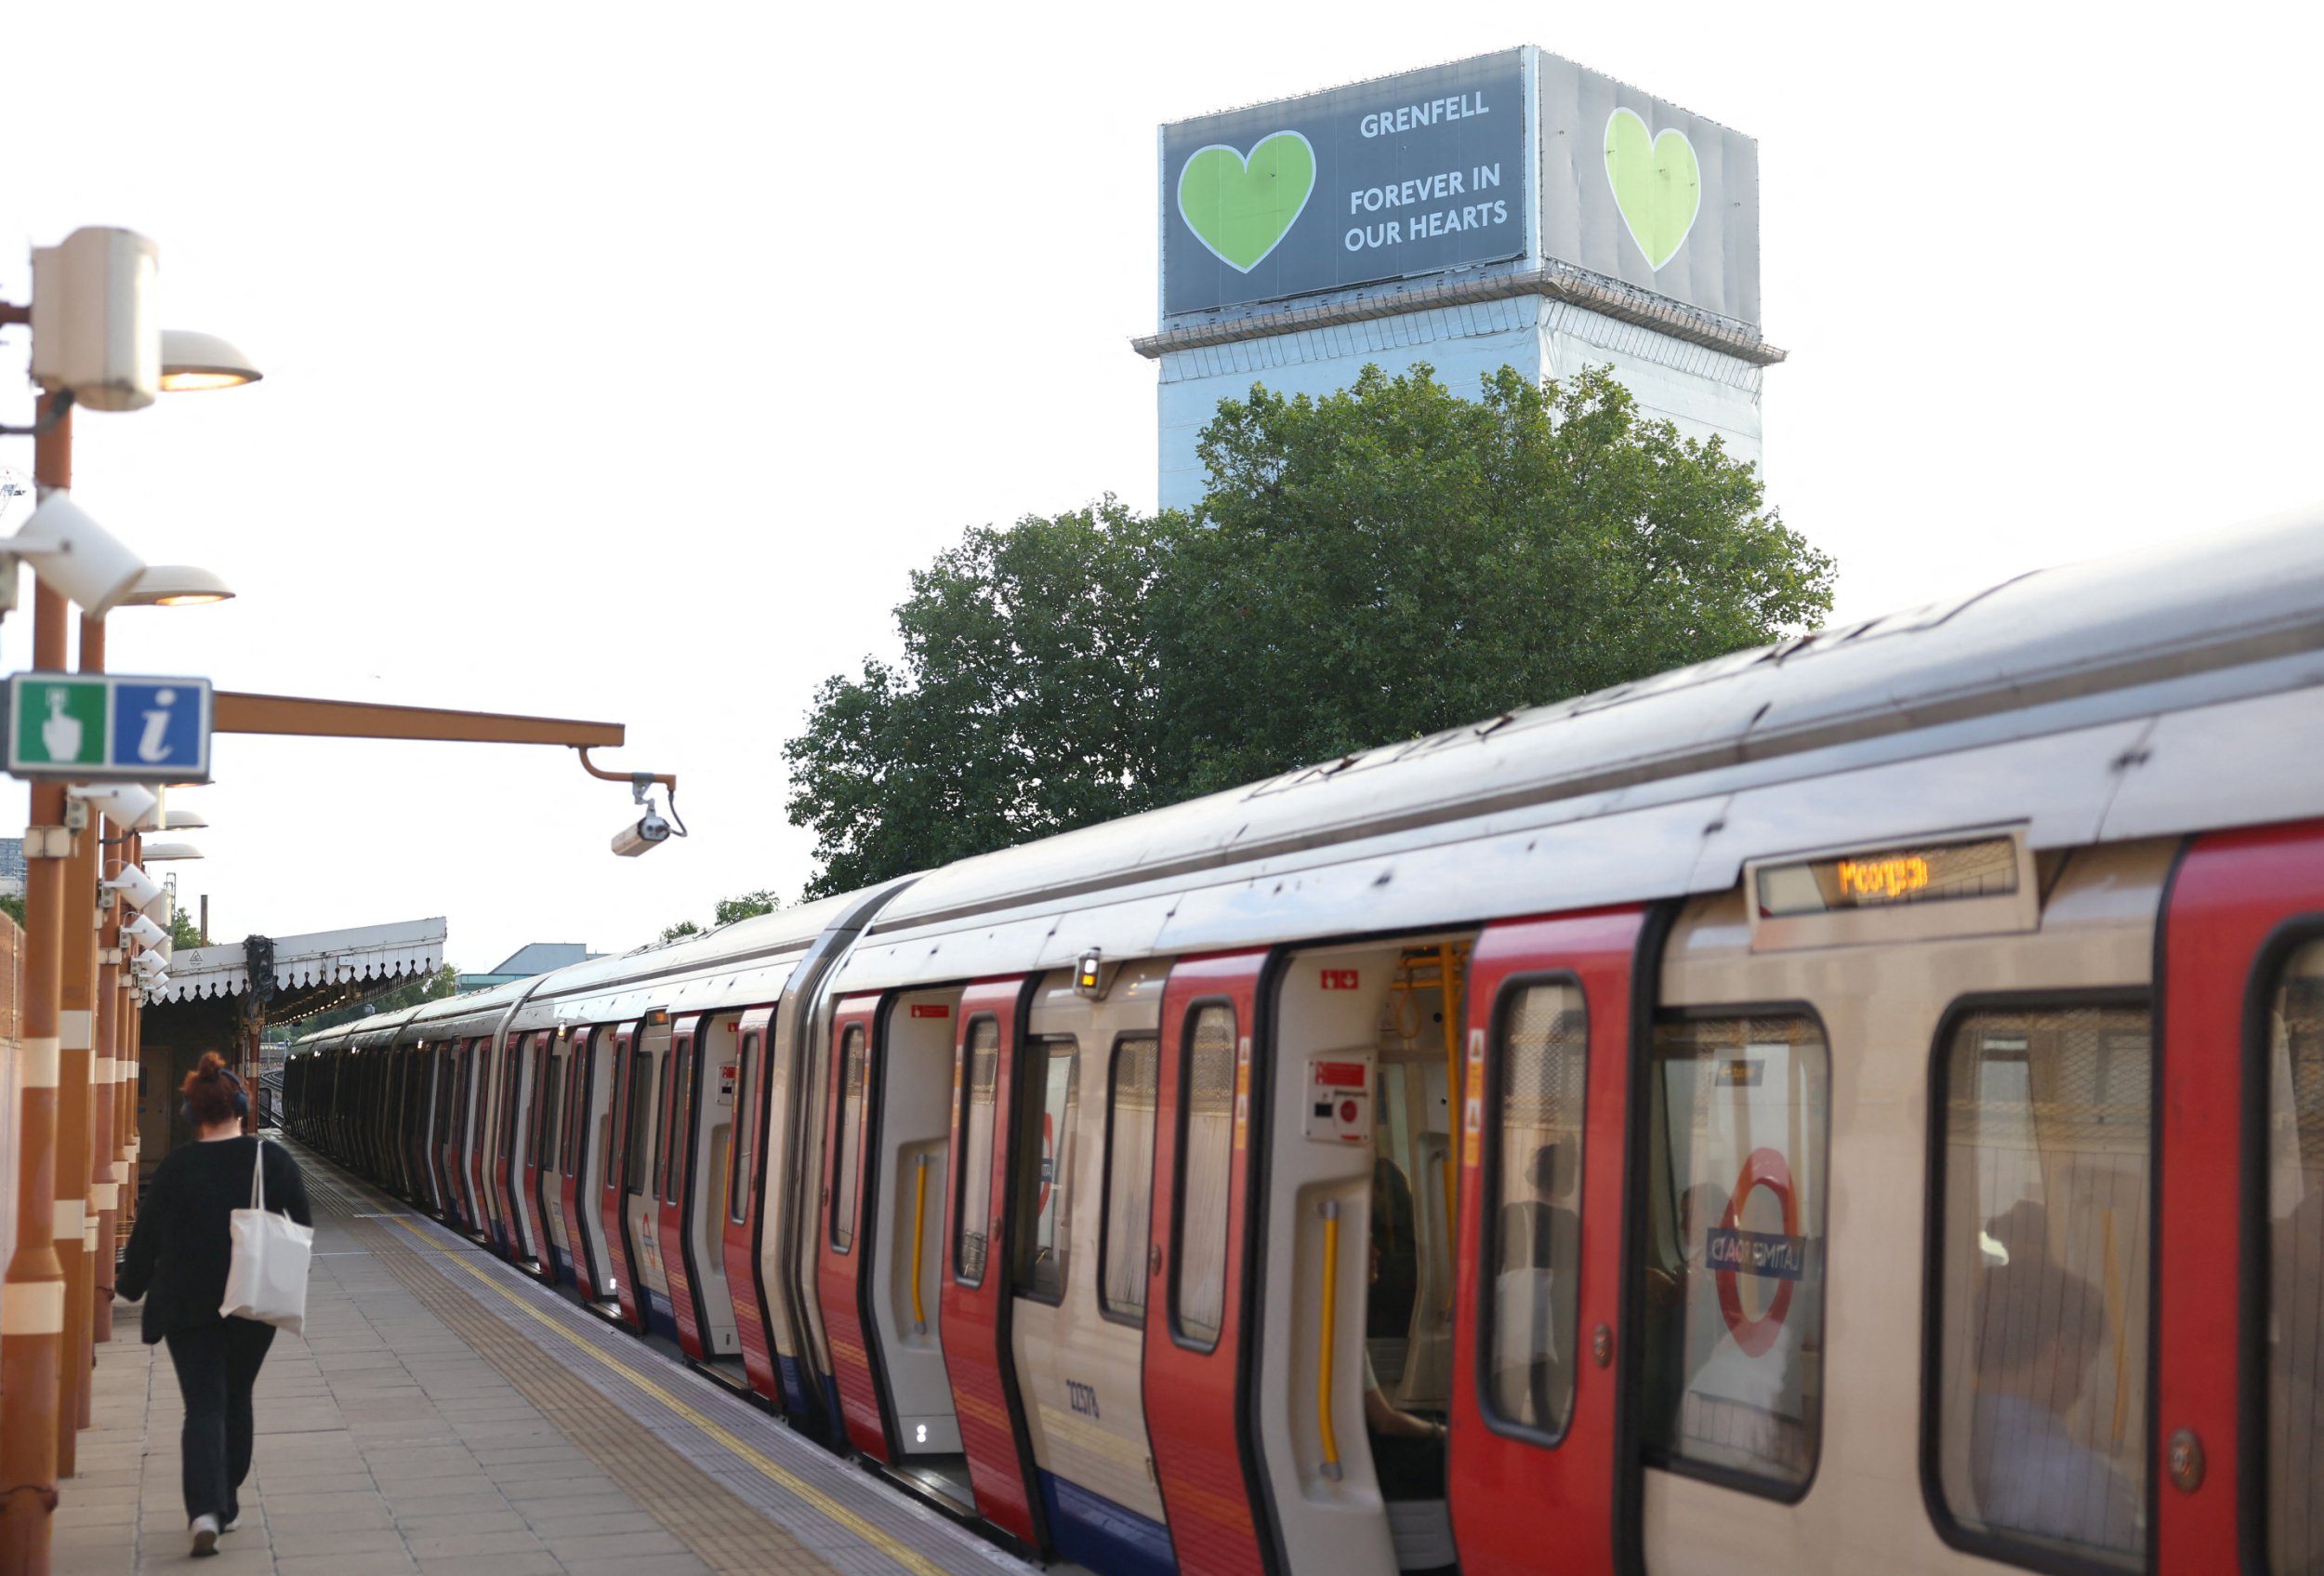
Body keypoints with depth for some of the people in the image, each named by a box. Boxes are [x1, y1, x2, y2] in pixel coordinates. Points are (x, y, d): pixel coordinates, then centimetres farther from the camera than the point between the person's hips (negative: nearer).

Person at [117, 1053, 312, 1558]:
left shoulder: (175, 1167, -8)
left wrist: (132, 1286, 15)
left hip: (188, 1306, -2)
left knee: (204, 1406, -1)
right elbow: (302, 1230, 3)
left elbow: (148, 1234, -1)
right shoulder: (275, 1159, -3)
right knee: (237, 1399, 18)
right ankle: (227, 1503, 24)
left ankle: (205, 1509, -18)